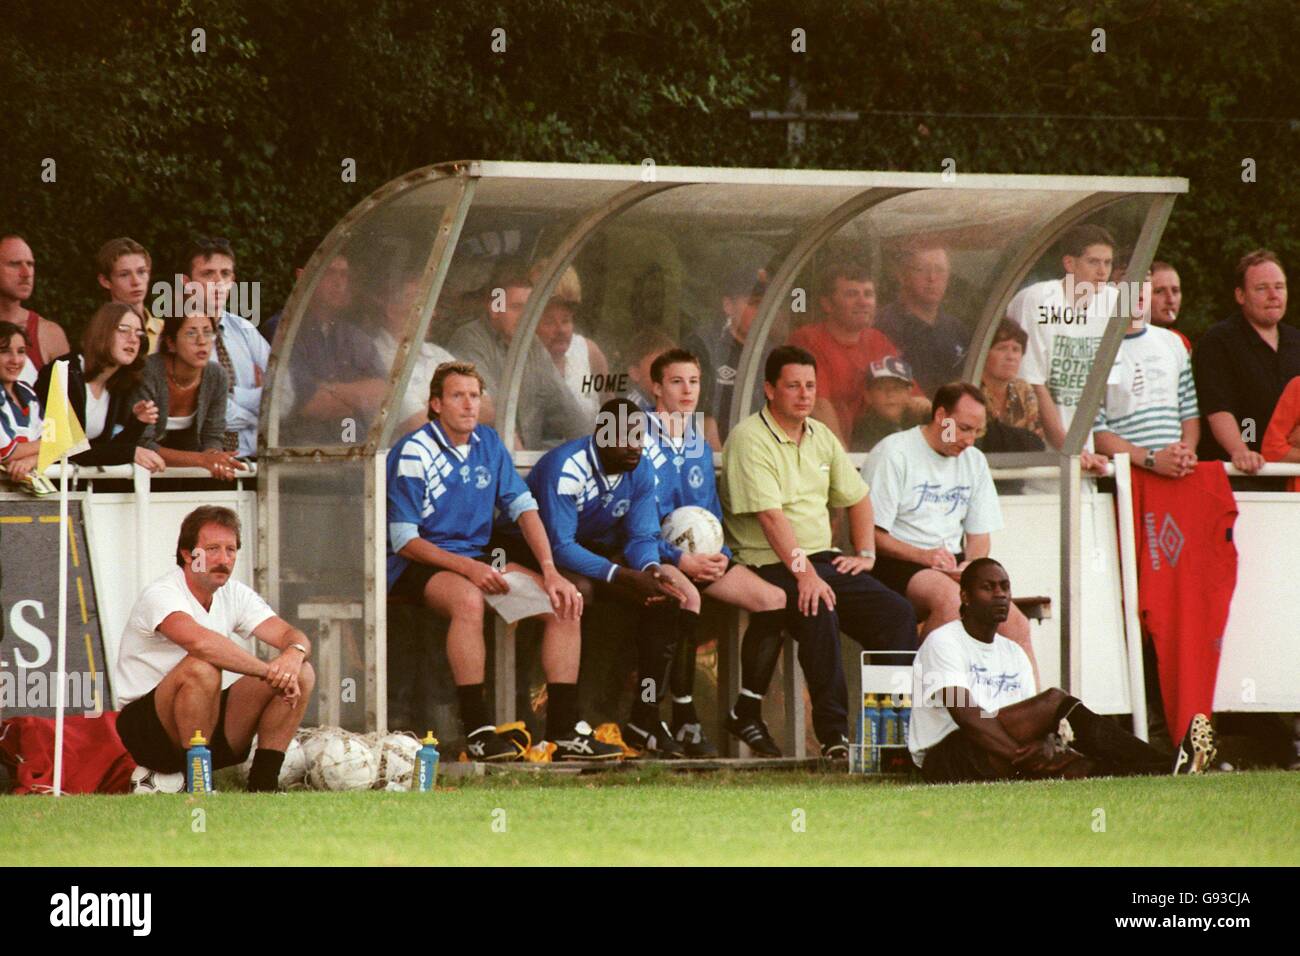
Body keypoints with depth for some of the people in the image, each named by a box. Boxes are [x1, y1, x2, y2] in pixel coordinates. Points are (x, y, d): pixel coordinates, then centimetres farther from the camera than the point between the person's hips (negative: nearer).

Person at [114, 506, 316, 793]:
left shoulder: (235, 595, 6)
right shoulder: (161, 595, -17)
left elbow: (293, 637, -4)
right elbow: (200, 641, -38)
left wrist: (294, 654, -29)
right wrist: (269, 670, -34)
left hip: (213, 725, 7)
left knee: (301, 674, -8)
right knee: (201, 668, -37)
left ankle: (263, 783, -8)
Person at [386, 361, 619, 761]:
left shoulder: (488, 444, 8)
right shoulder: (412, 454, -12)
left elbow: (523, 507, 4)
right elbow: (404, 541, -14)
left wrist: (550, 571, -10)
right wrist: (467, 568, -25)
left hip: (477, 559, 7)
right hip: (421, 564, -7)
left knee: (565, 604, -9)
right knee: (468, 599, -40)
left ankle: (565, 728, -8)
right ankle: (478, 730, -37)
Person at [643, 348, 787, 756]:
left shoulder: (700, 448, 17)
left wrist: (719, 554, 1)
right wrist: (680, 560, -21)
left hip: (701, 557, 8)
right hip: (656, 555, -7)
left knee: (773, 599, -11)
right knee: (687, 595, -39)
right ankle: (683, 718, -33)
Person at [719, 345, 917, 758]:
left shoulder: (821, 437, 16)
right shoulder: (749, 439, -9)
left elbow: (857, 497, 26)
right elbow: (770, 514, -20)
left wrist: (865, 553, 10)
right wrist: (802, 570, -29)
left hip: (824, 559, 8)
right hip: (771, 565, -8)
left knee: (898, 614, -12)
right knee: (820, 615, -35)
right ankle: (833, 732, -33)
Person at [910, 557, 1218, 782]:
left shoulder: (1013, 654, 22)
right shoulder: (944, 642, -2)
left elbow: (1031, 729, 8)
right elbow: (965, 716, -18)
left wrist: (1044, 750, -18)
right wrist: (1021, 755, -27)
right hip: (944, 758, -7)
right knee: (1056, 702, -26)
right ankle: (1165, 767, -41)